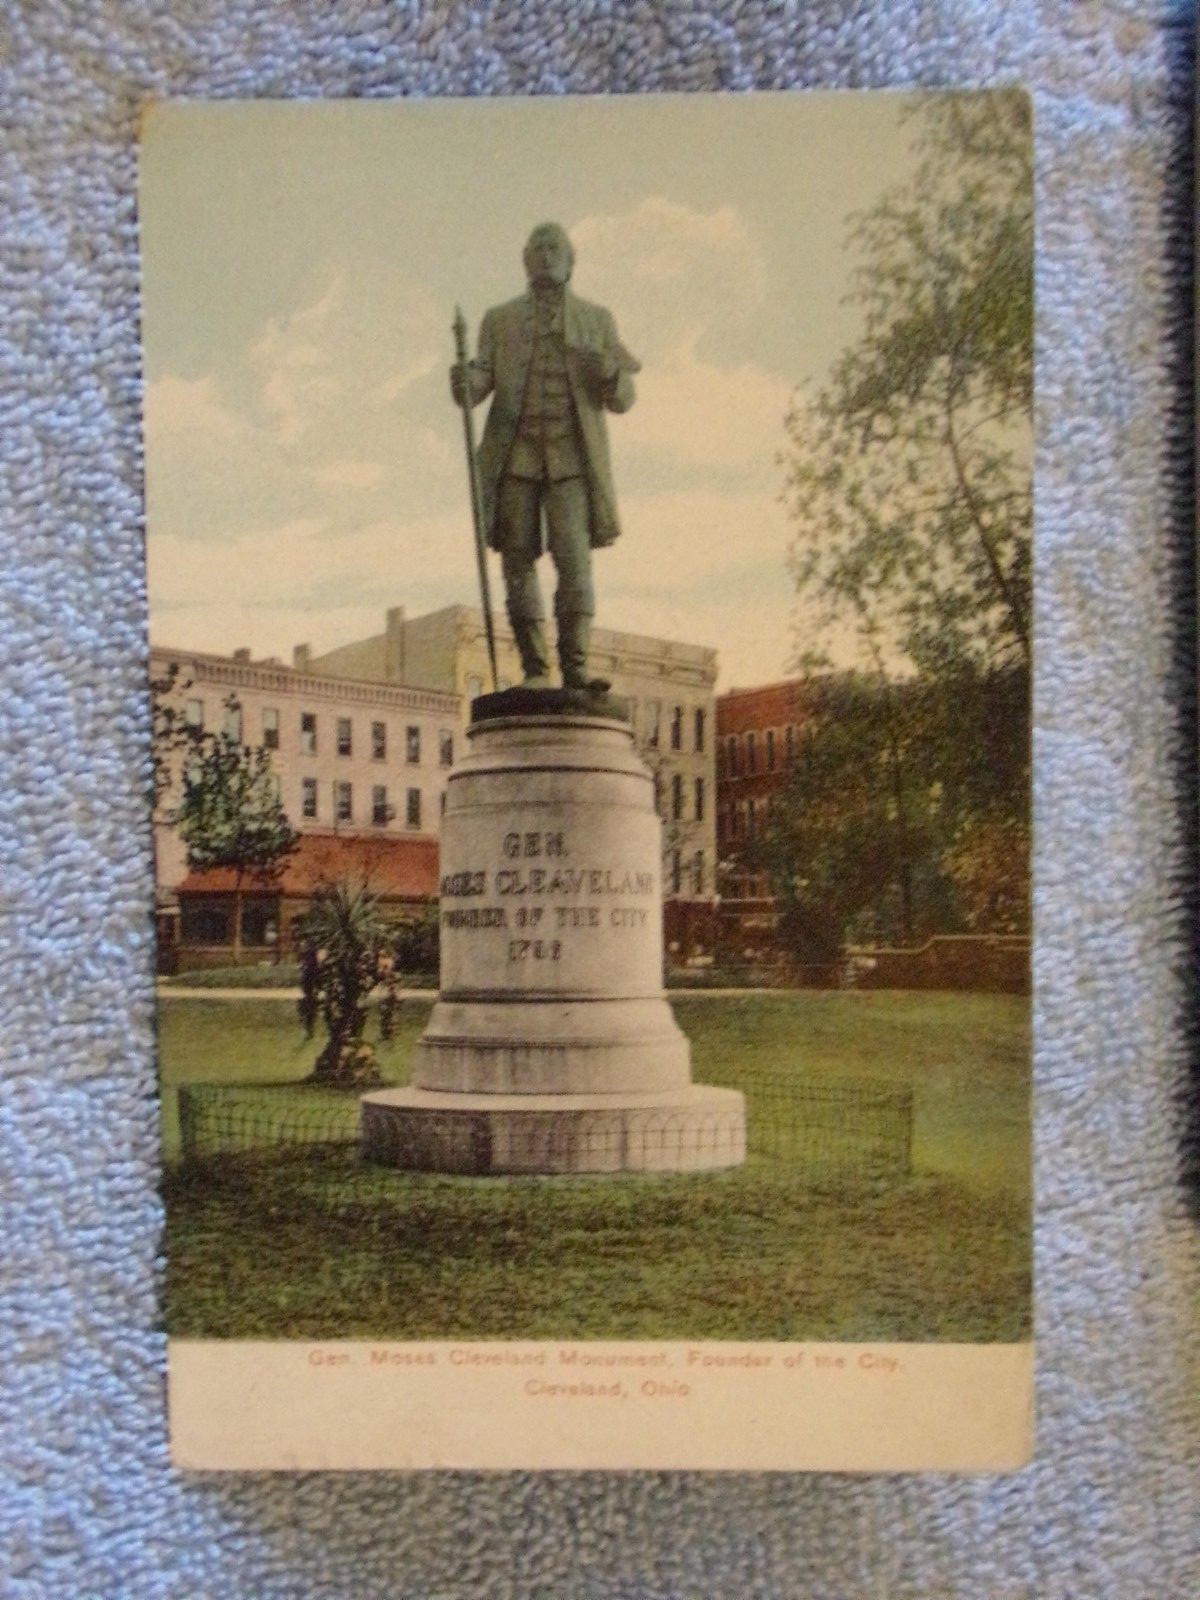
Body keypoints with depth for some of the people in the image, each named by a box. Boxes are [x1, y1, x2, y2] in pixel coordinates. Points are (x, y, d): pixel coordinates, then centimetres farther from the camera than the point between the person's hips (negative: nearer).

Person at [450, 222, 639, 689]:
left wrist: (609, 373, -12)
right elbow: (484, 378, 5)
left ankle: (575, 666, -9)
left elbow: (622, 400, 10)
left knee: (574, 559, -13)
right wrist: (465, 383, -19)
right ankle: (534, 670, 2)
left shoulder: (597, 321, 16)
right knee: (519, 562, -3)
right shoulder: (499, 320, 17)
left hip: (572, 460, -1)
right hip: (515, 457, 1)